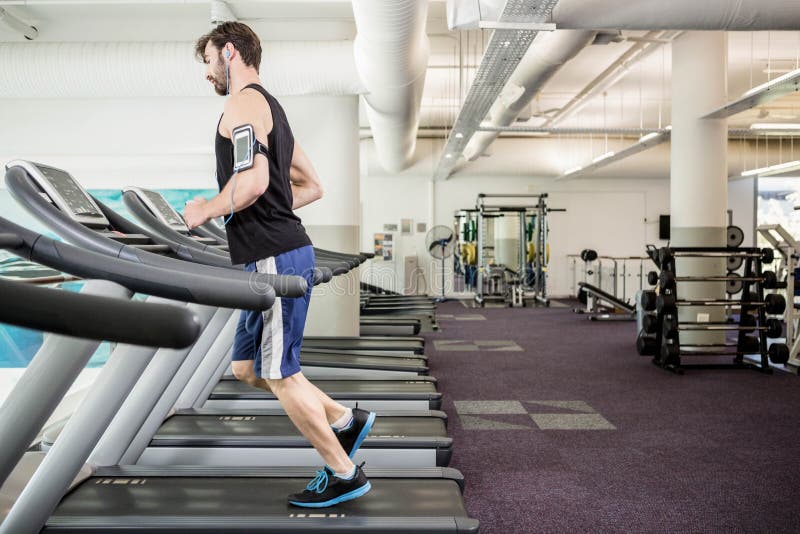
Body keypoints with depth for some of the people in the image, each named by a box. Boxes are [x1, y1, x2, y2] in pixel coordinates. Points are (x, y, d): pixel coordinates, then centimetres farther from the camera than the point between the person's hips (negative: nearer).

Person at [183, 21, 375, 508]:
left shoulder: (242, 102, -8)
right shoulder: (270, 107, 22)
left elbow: (253, 180, -23)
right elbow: (312, 186, 25)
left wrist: (207, 210, -8)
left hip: (274, 258, -10)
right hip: (283, 251, 10)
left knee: (277, 373, -1)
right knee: (249, 368, 16)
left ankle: (344, 474, 11)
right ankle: (346, 420, 21)